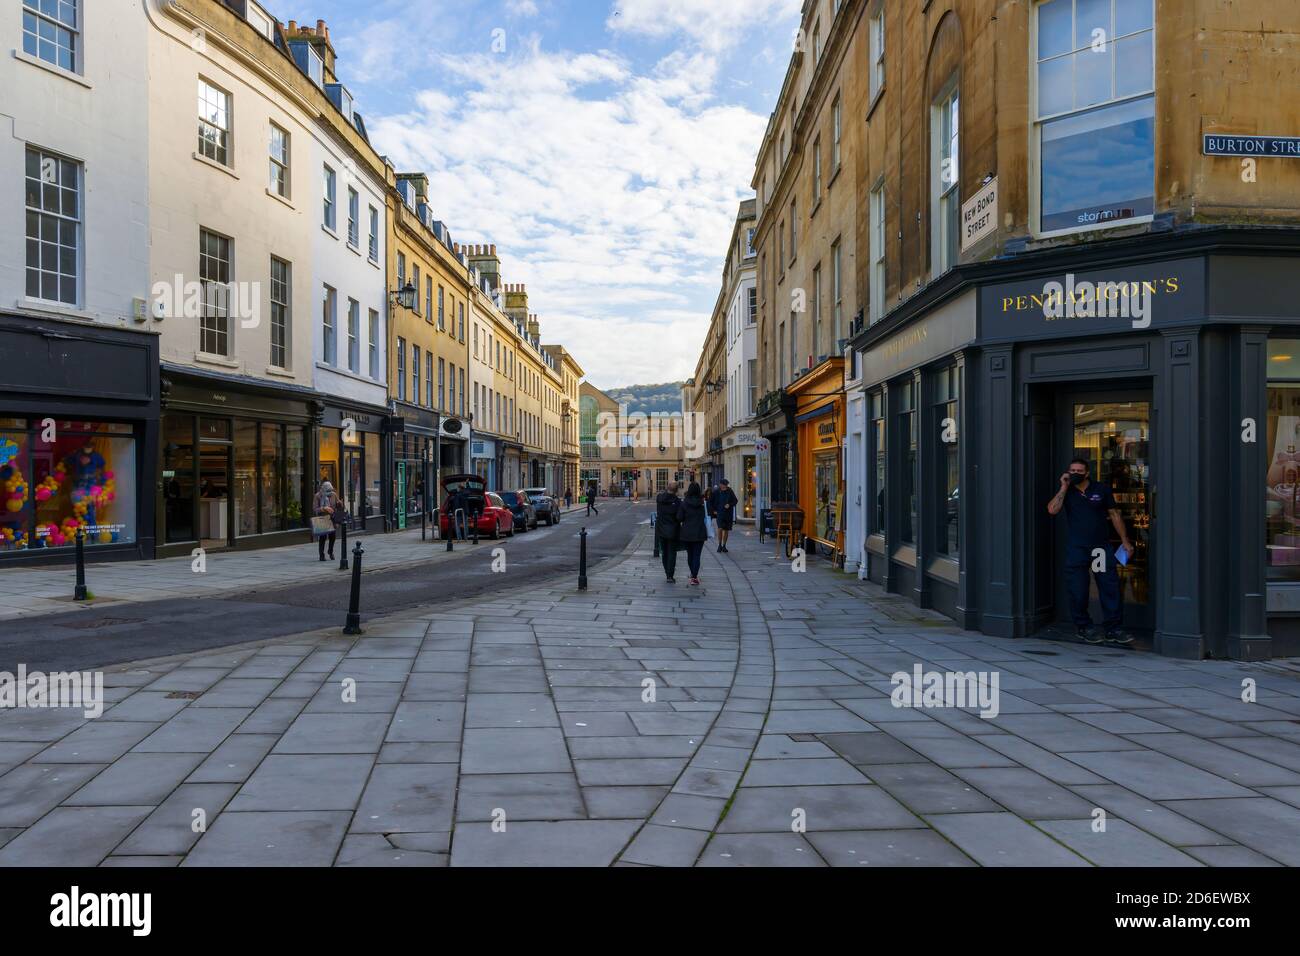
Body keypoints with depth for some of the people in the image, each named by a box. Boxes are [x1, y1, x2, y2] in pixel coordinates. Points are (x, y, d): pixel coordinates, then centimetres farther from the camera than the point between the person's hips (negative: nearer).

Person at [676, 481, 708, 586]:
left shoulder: (684, 503, -8)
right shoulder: (703, 503, -7)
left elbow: (679, 518, -6)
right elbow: (706, 518, -1)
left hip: (686, 533, 1)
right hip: (699, 533, -1)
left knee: (690, 554, 16)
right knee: (696, 555, 3)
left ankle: (693, 574, 31)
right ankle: (694, 577, -4)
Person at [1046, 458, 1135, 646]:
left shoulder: (1102, 489, 5)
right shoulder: (1066, 492, 5)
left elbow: (1114, 514, 10)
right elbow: (1052, 510, -11)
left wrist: (1125, 540, 7)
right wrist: (1064, 487, -10)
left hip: (1101, 546, 1)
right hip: (1076, 549, 0)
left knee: (1110, 586, -2)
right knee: (1078, 590, 2)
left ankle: (1112, 630, 5)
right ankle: (1083, 627, 18)